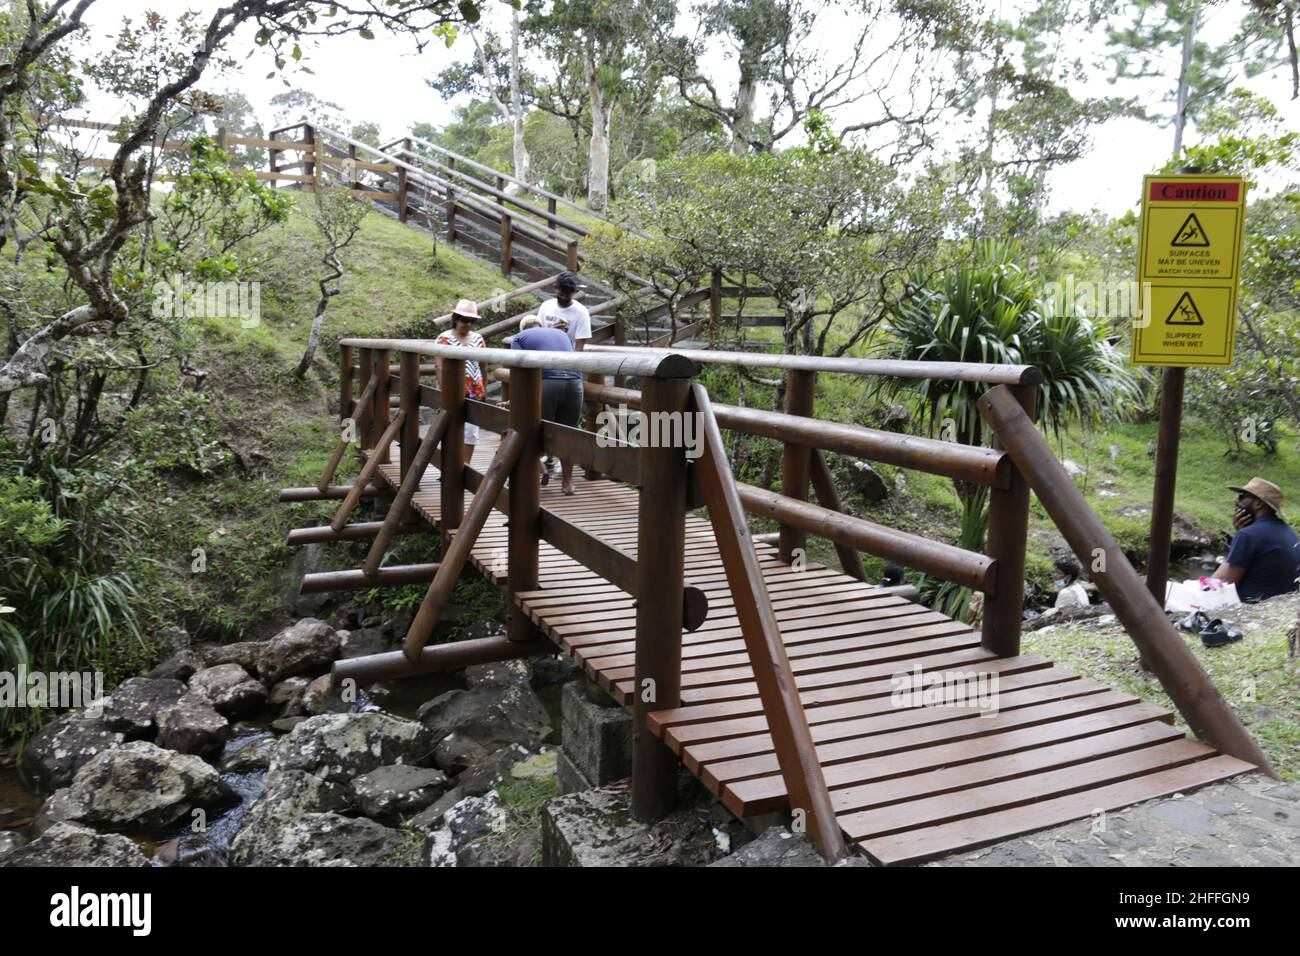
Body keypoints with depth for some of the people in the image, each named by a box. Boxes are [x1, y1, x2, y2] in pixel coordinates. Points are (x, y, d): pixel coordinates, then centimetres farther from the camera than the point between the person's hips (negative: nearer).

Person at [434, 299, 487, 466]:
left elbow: (482, 365, 17)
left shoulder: (478, 338, 11)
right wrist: (442, 390, -14)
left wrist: (484, 389, 14)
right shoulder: (444, 338, -2)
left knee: (471, 430, 3)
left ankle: (466, 465, 11)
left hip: (475, 392, 4)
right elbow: (440, 366, -7)